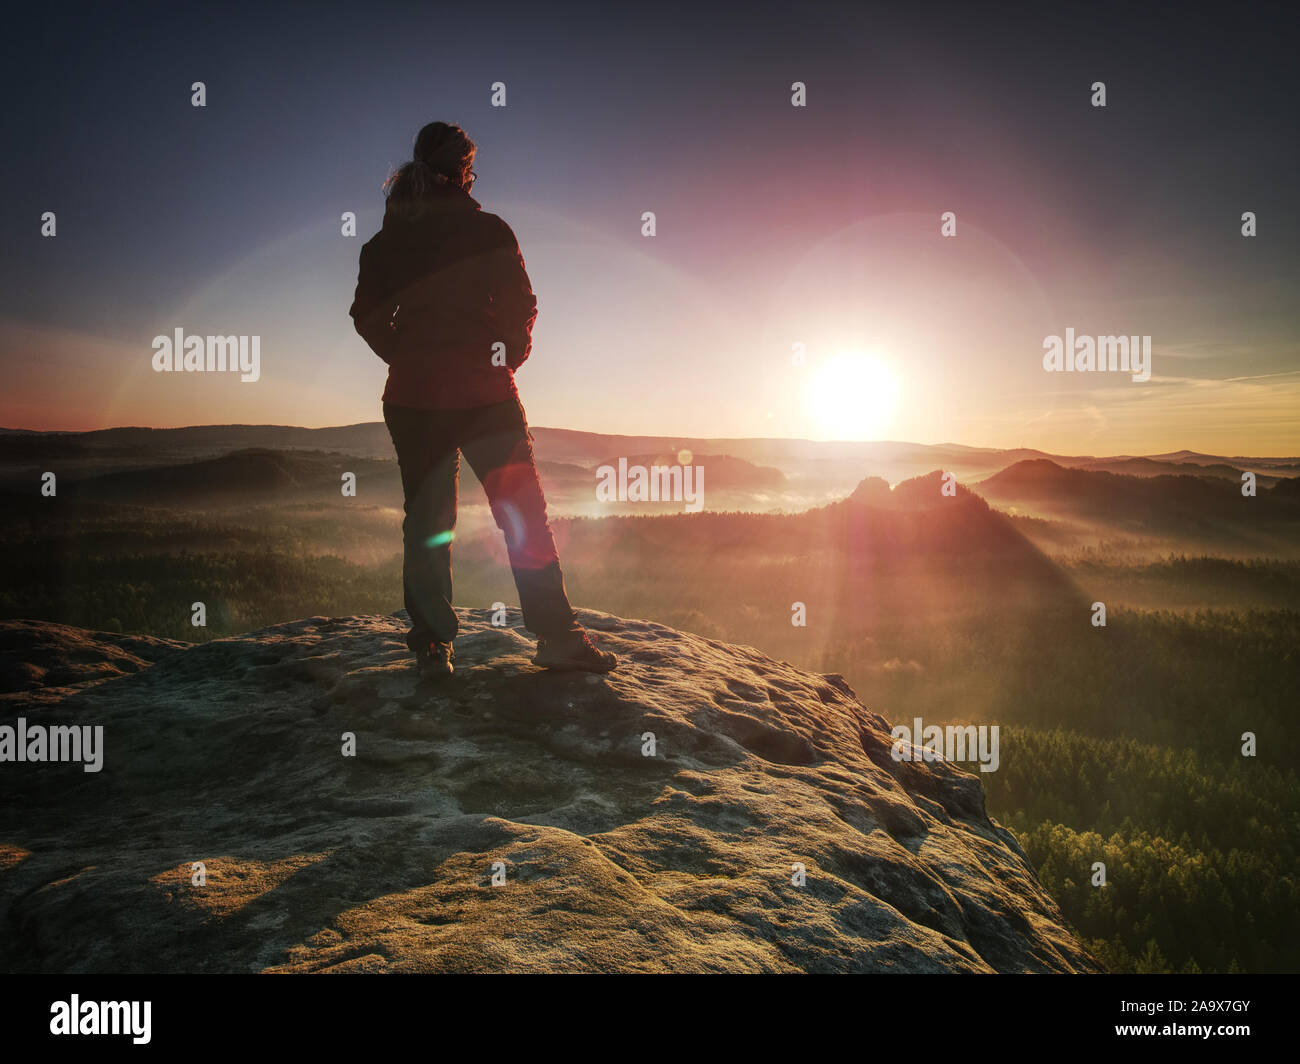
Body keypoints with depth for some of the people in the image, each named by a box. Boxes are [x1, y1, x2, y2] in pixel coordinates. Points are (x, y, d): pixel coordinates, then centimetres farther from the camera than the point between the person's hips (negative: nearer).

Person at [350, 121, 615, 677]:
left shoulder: (386, 239, 7)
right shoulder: (487, 230, -4)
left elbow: (367, 315, 7)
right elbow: (519, 304, -8)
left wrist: (408, 357, 16)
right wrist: (506, 359, 7)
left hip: (411, 395, 4)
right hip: (483, 394, -3)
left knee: (425, 518, 9)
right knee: (523, 513, 3)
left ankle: (431, 643, 9)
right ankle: (557, 636, 4)